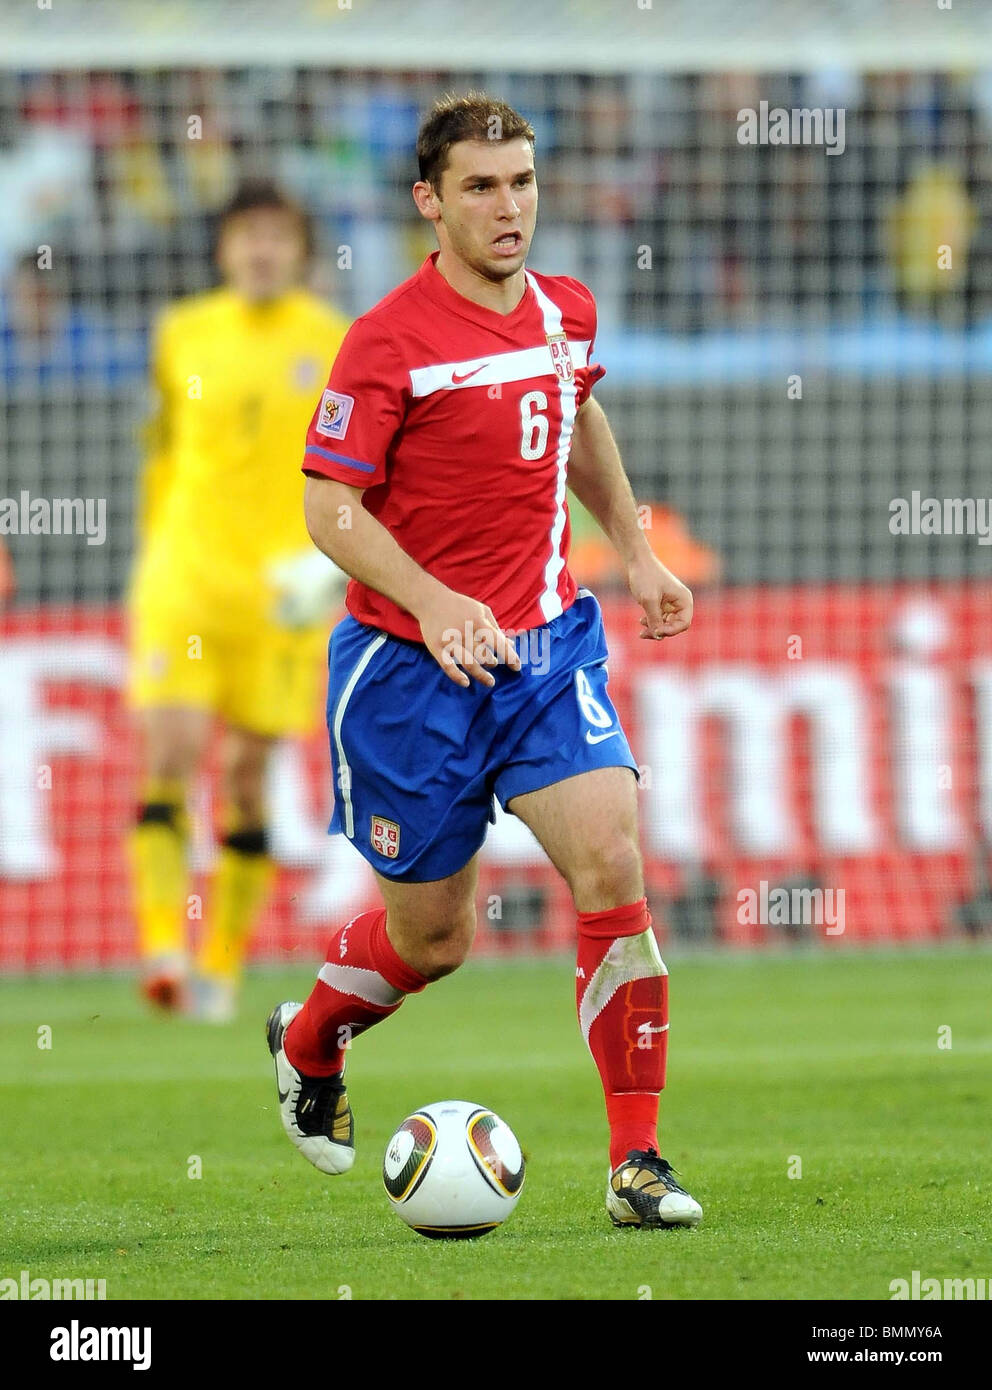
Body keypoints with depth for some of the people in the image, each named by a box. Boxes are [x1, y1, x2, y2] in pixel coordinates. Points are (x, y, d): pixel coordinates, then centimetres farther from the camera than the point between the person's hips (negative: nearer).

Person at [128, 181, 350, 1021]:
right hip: (184, 573, 1)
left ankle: (222, 969, 13)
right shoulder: (183, 335, 7)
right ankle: (165, 951, -18)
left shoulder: (334, 344, 1)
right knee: (170, 757, -14)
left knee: (248, 777, 3)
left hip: (283, 593, -1)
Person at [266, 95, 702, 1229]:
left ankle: (636, 1160, -10)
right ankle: (308, 1044, 43)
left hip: (544, 645, 4)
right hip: (410, 668, -4)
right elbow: (330, 507, -16)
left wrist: (636, 553, 22)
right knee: (431, 934, 8)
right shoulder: (389, 341, -16)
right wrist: (436, 605, -30)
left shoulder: (568, 313, 4)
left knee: (612, 859, -15)